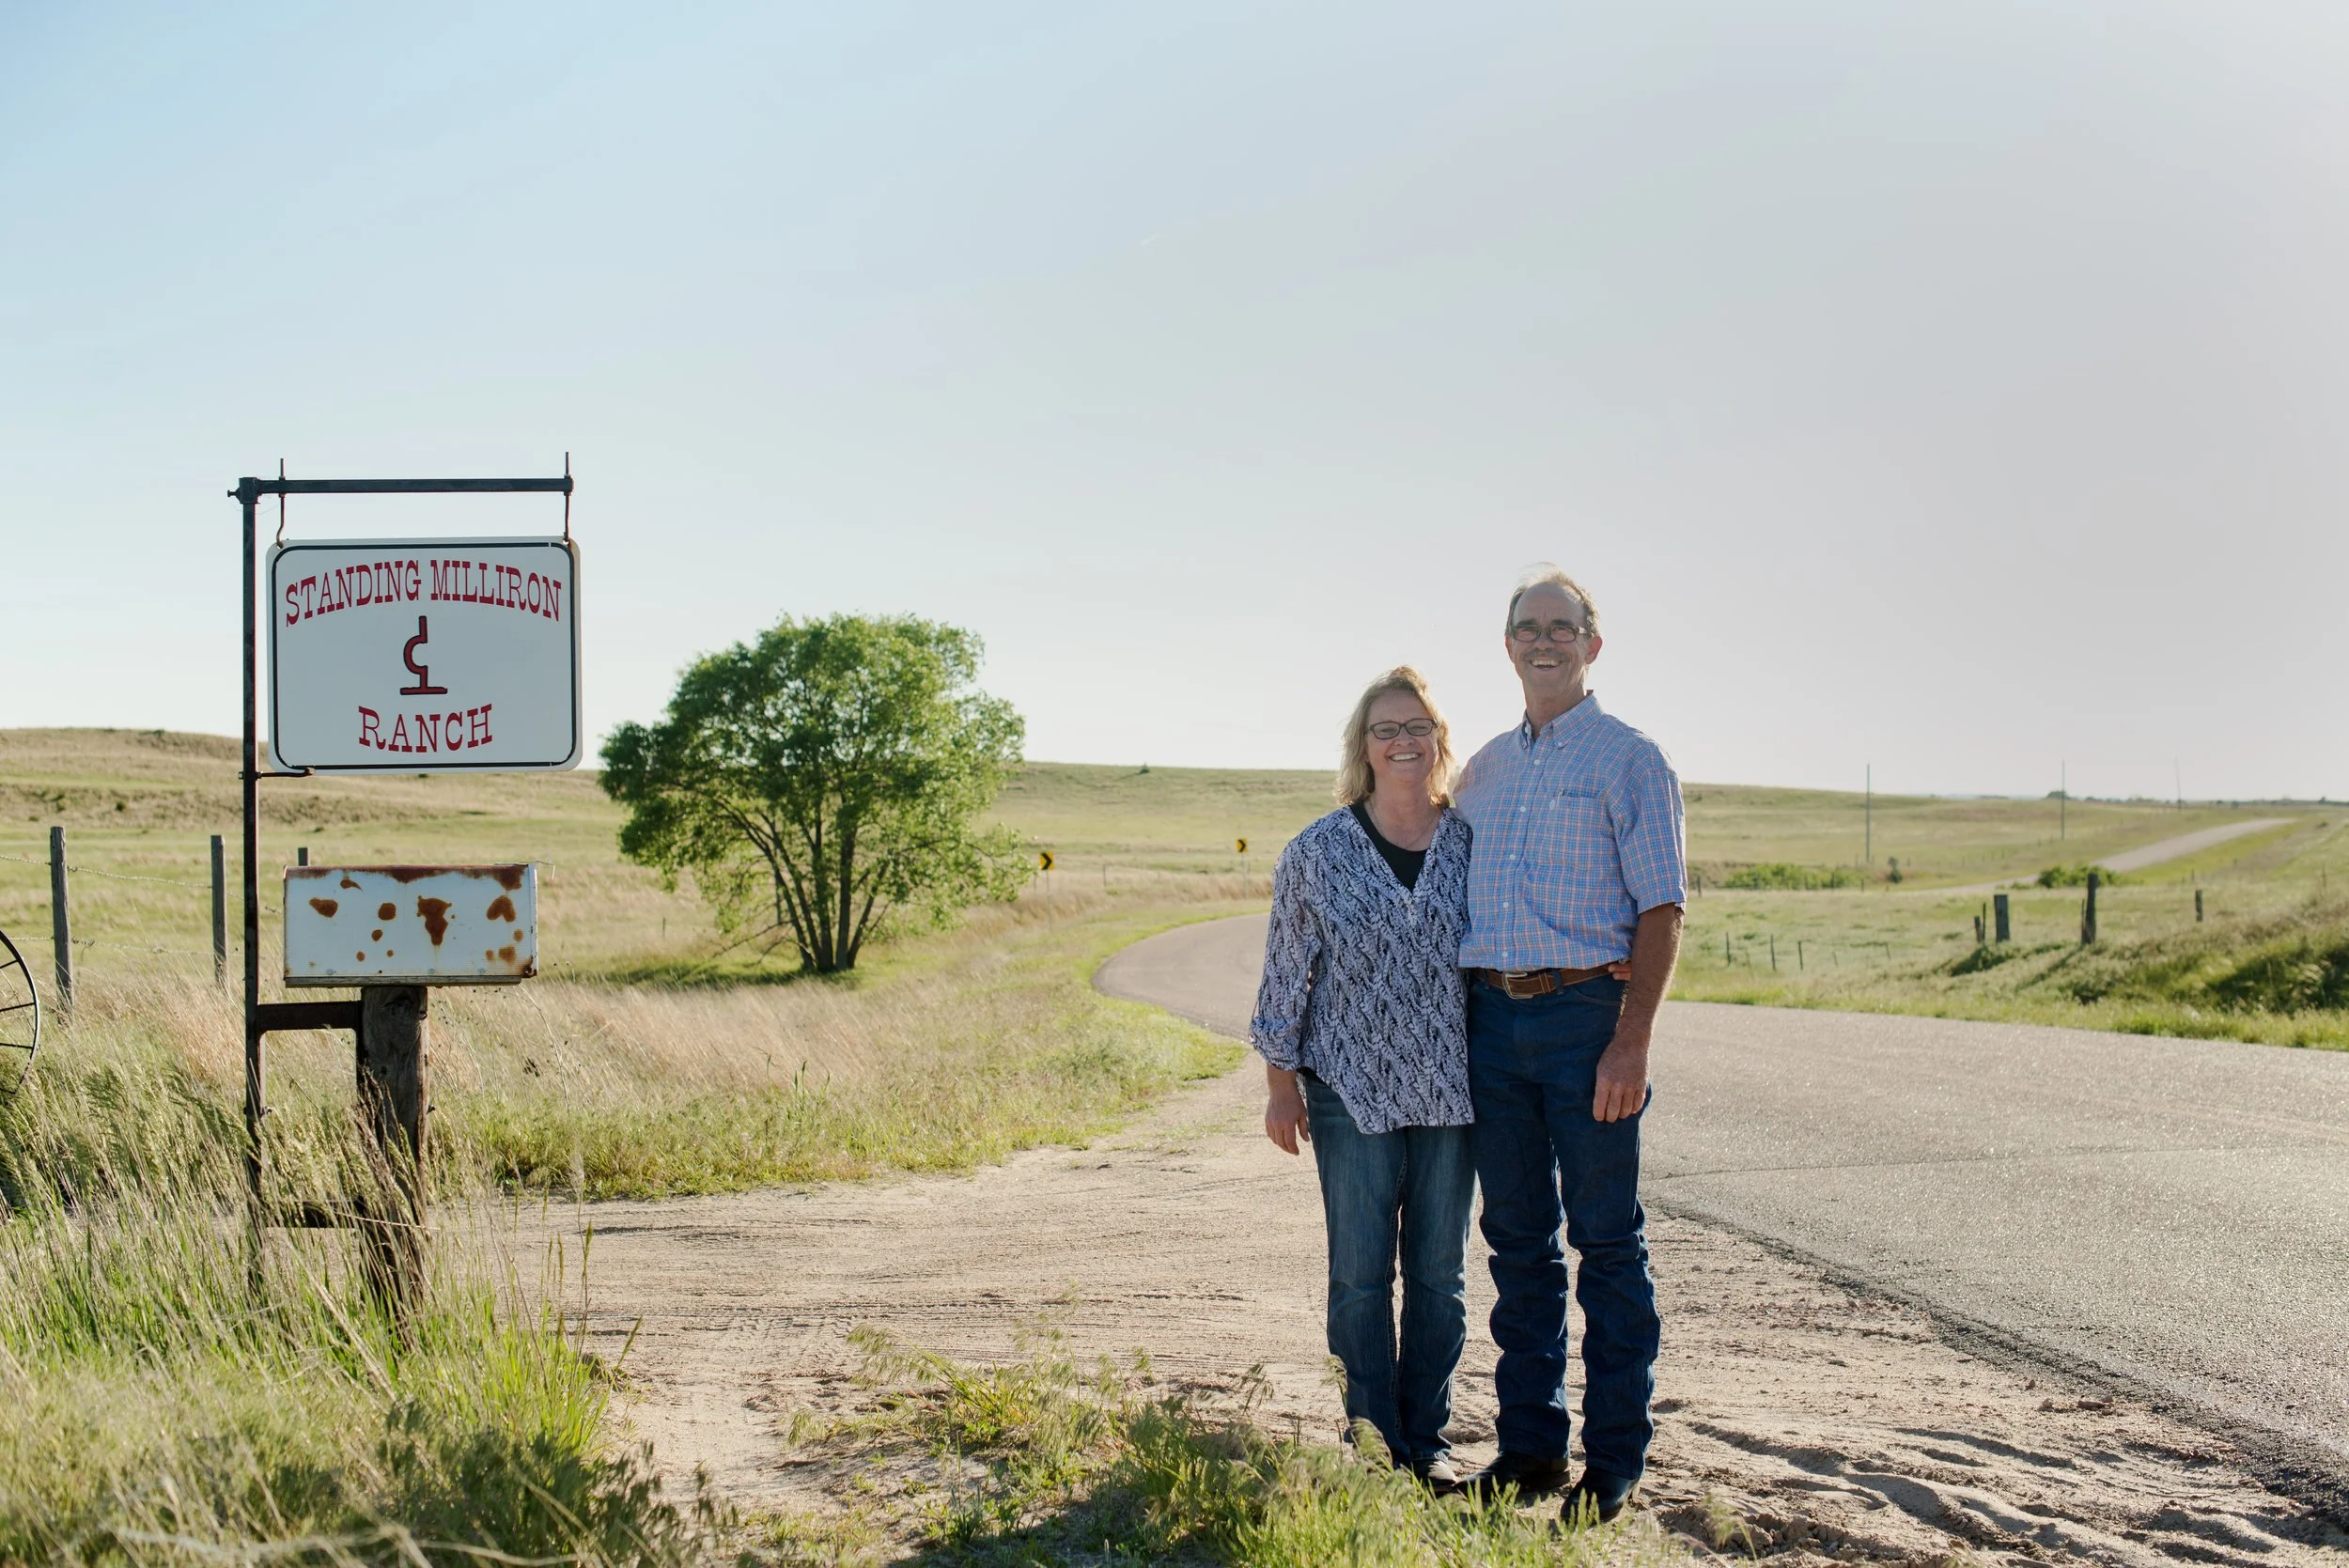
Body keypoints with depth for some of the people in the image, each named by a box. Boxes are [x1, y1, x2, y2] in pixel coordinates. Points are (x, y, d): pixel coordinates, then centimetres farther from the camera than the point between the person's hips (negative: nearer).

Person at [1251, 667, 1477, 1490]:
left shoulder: (1473, 844, 2)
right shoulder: (1317, 852, -3)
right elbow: (1287, 970, 1)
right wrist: (1281, 1083, -1)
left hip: (1453, 1090, 2)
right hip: (1352, 1090, -2)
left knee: (1440, 1273, 9)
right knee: (1360, 1273, 2)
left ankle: (1425, 1437, 20)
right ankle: (1373, 1439, 14)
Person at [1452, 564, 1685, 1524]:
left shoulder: (1628, 759, 0)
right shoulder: (1483, 770, 16)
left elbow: (1660, 910, -7)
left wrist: (1631, 1041, -16)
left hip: (1585, 1012, -5)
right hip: (1491, 1015, 5)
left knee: (1605, 1240, 0)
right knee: (1518, 1239, 10)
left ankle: (1615, 1460, 8)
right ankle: (1529, 1445, 19)